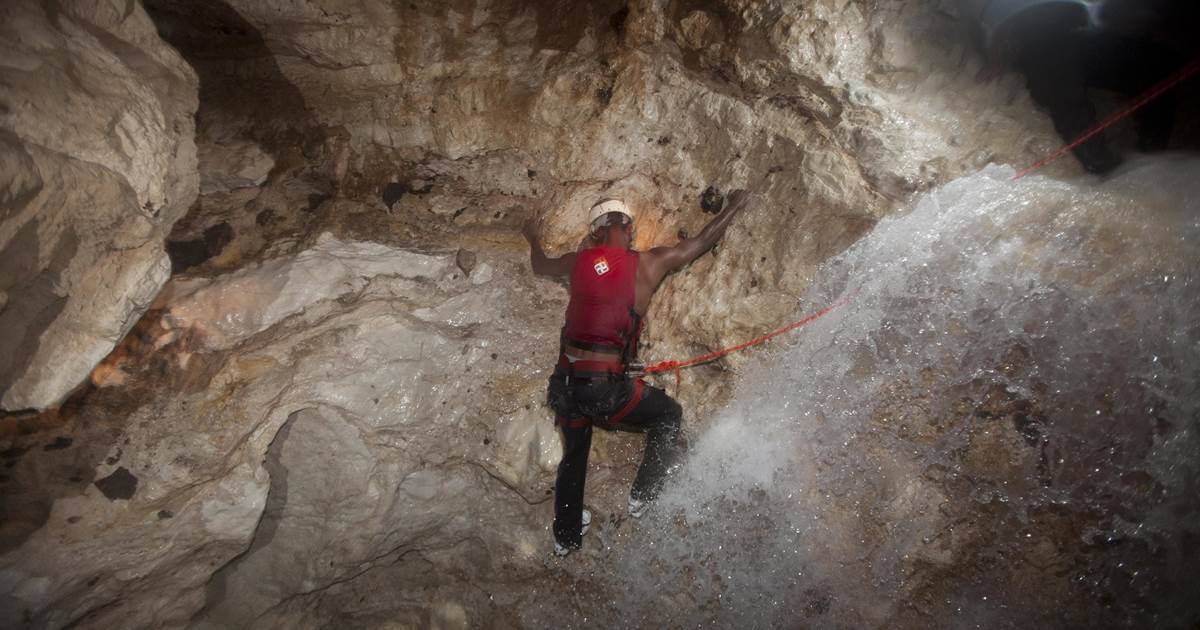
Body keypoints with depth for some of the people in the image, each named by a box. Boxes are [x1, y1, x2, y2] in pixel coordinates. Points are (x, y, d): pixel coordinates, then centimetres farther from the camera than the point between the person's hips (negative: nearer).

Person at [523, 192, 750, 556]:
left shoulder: (579, 261, 5)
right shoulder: (648, 264, -4)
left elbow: (540, 266, 27)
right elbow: (703, 240, 10)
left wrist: (533, 238, 48)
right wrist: (735, 206, 27)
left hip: (566, 382, 4)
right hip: (608, 386, -4)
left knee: (574, 455, 26)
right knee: (669, 415, 23)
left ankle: (566, 536, 42)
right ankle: (642, 496, 23)